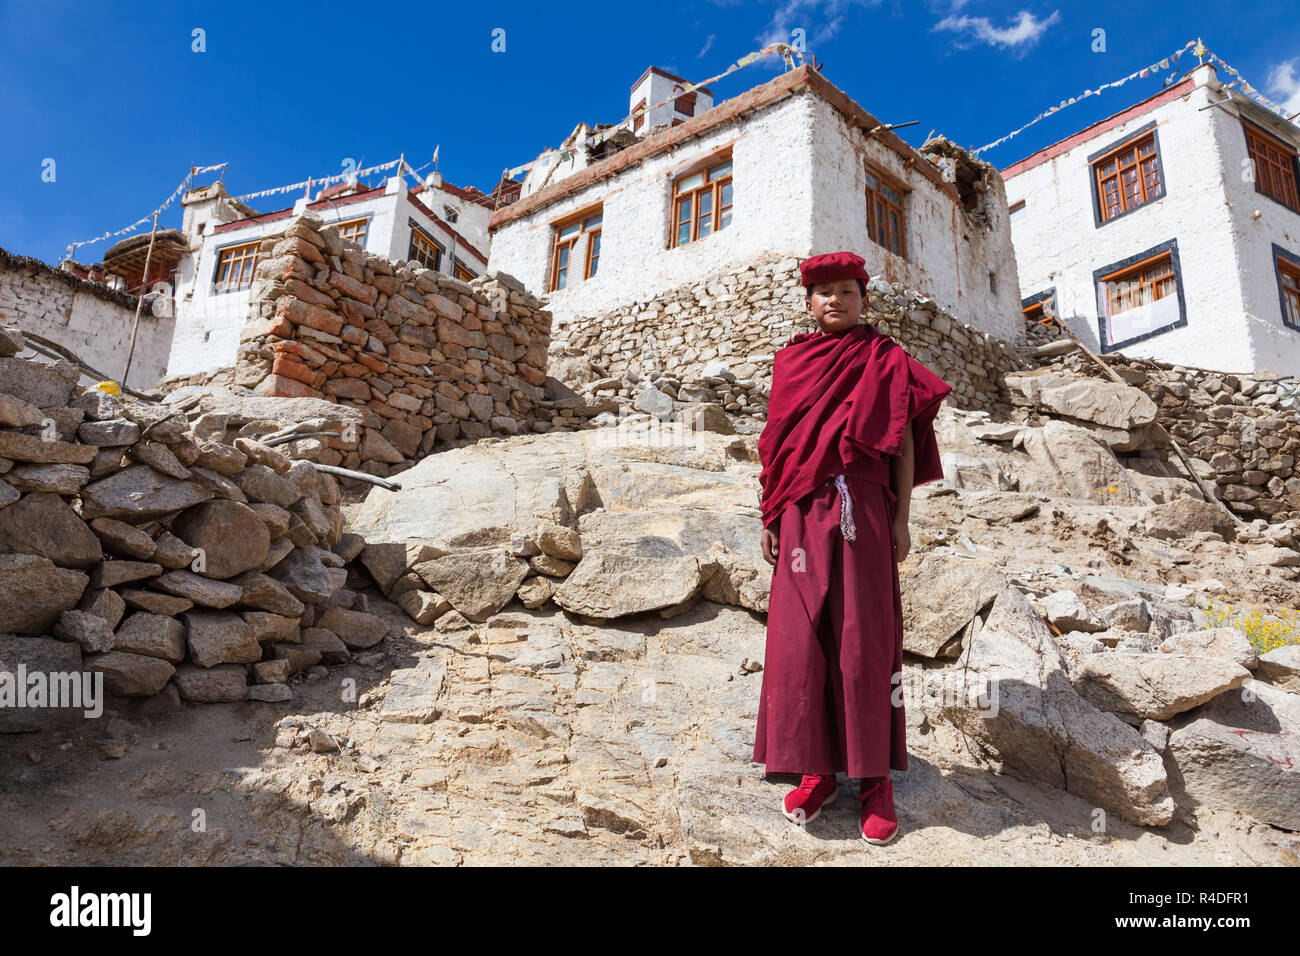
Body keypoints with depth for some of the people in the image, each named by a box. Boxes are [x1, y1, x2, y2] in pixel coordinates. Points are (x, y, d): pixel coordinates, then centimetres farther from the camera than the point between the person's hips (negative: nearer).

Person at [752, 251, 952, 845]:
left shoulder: (884, 359, 8)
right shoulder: (792, 360, 14)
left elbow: (904, 441, 5)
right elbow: (778, 446, 14)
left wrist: (901, 519, -2)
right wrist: (770, 517, 8)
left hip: (862, 510, -2)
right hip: (803, 513, 3)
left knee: (863, 637, -1)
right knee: (801, 637, 0)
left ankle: (876, 777, 10)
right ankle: (817, 768, 13)